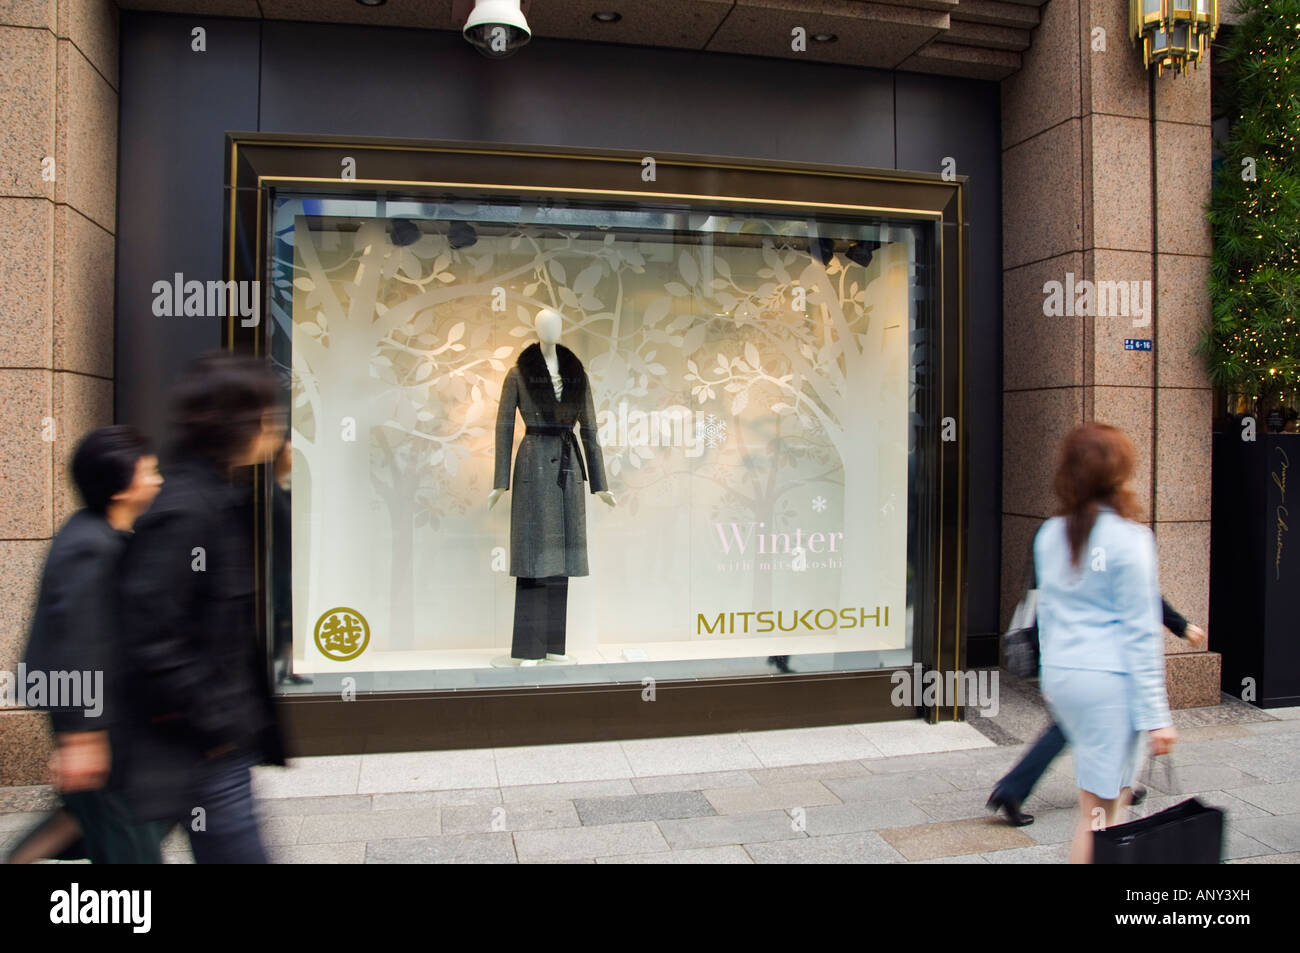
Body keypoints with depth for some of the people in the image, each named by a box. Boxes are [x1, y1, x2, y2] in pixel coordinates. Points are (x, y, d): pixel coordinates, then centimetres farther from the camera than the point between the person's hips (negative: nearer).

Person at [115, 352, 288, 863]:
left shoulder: (225, 501, 9)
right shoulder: (185, 512, -21)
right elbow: (150, 638, -25)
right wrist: (212, 724, -18)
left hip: (230, 737, 9)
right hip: (205, 749, -9)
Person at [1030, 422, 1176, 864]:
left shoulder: (1049, 535, 6)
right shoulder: (1128, 538, -12)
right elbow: (1141, 633, -12)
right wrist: (1156, 715, -8)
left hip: (1059, 677, 6)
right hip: (1109, 680, -6)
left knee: (1108, 794, 23)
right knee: (1097, 811, 3)